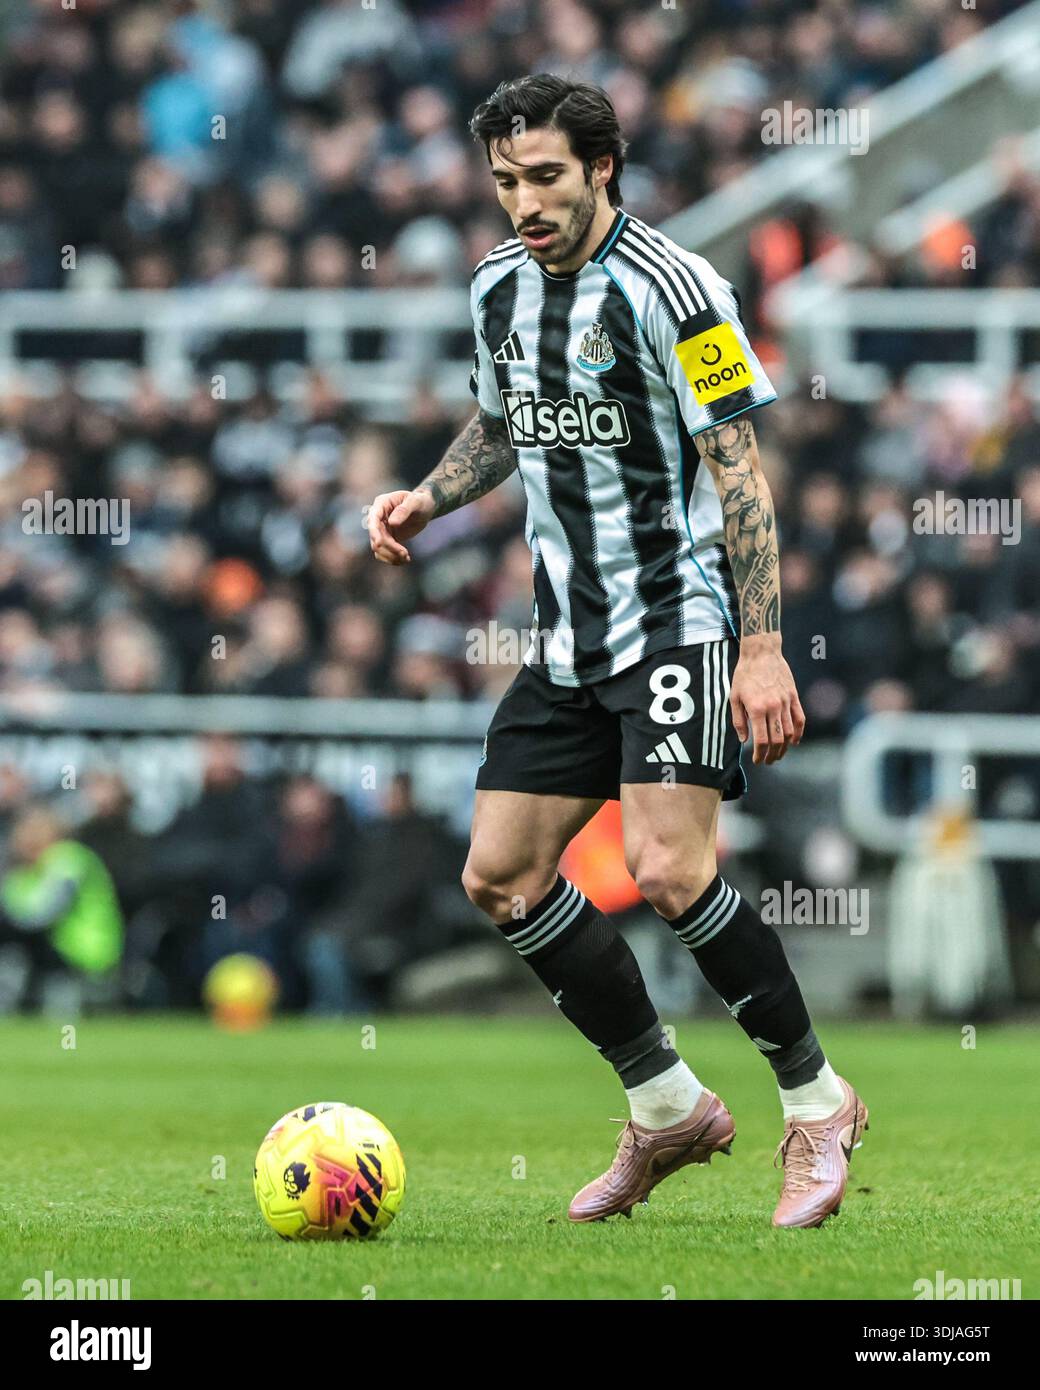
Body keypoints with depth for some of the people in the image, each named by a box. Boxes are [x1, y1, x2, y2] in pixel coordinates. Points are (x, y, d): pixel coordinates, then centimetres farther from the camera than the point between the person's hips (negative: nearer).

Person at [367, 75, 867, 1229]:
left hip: (680, 622, -8)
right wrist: (427, 497, 6)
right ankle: (667, 1107, 17)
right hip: (570, 636, 8)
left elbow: (738, 471, -15)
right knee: (500, 877, 3)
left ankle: (815, 1103, -3)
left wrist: (763, 647, -20)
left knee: (665, 870, -22)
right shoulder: (499, 287, 8)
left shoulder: (668, 289, -15)